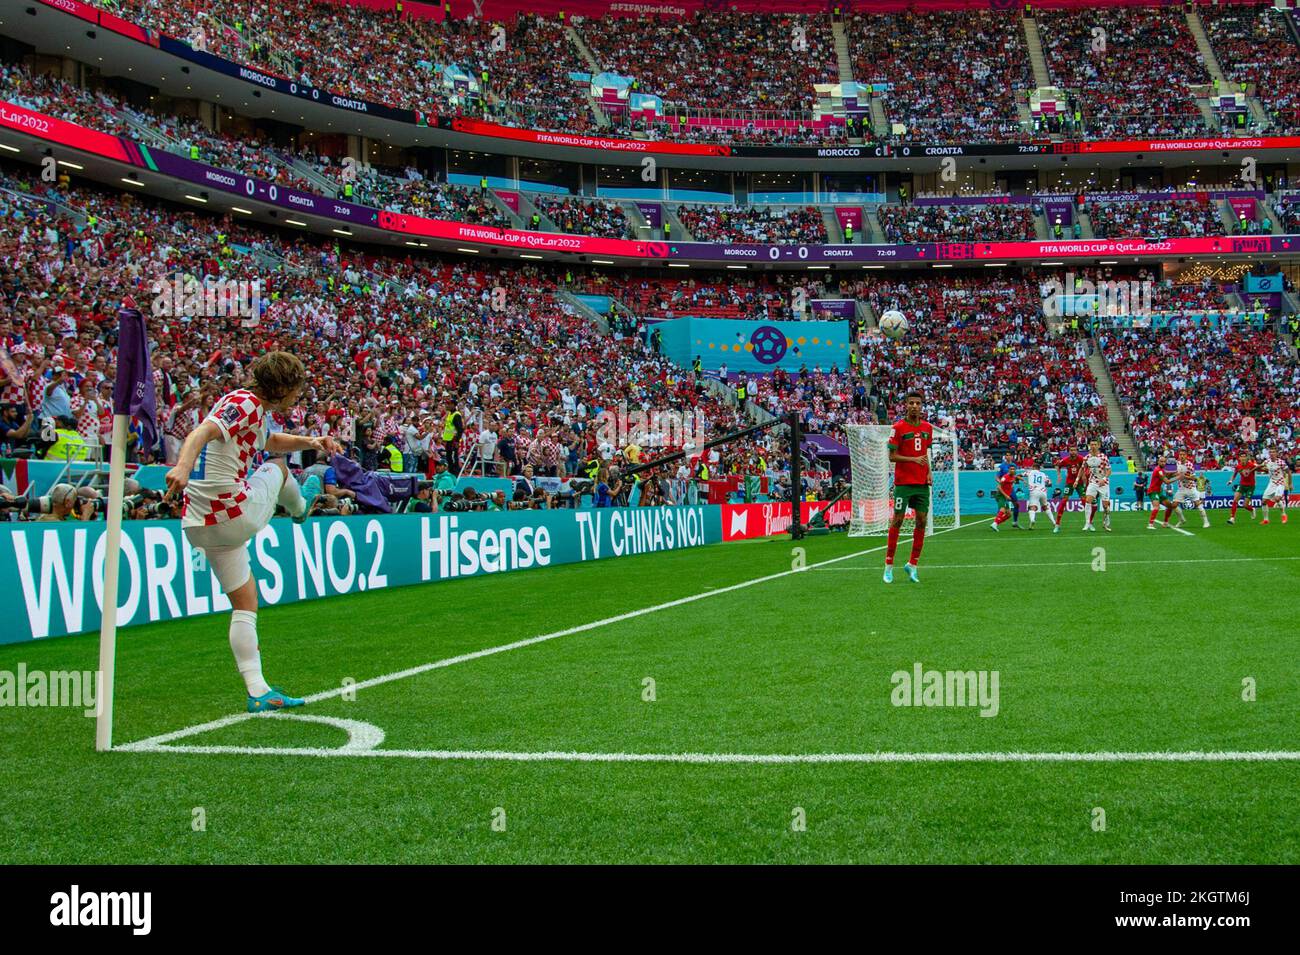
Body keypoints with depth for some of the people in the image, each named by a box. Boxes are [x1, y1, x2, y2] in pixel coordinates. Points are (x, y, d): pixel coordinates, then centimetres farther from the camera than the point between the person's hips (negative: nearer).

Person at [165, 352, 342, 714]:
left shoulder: (251, 408, 18)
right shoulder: (245, 403, -12)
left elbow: (270, 441, 38)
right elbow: (202, 432, -29)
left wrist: (309, 441, 24)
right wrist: (182, 466, -46)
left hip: (201, 525, 9)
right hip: (238, 513, -9)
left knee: (244, 605, 11)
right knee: (278, 468, 21)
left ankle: (258, 691, 8)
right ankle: (299, 509, 52)